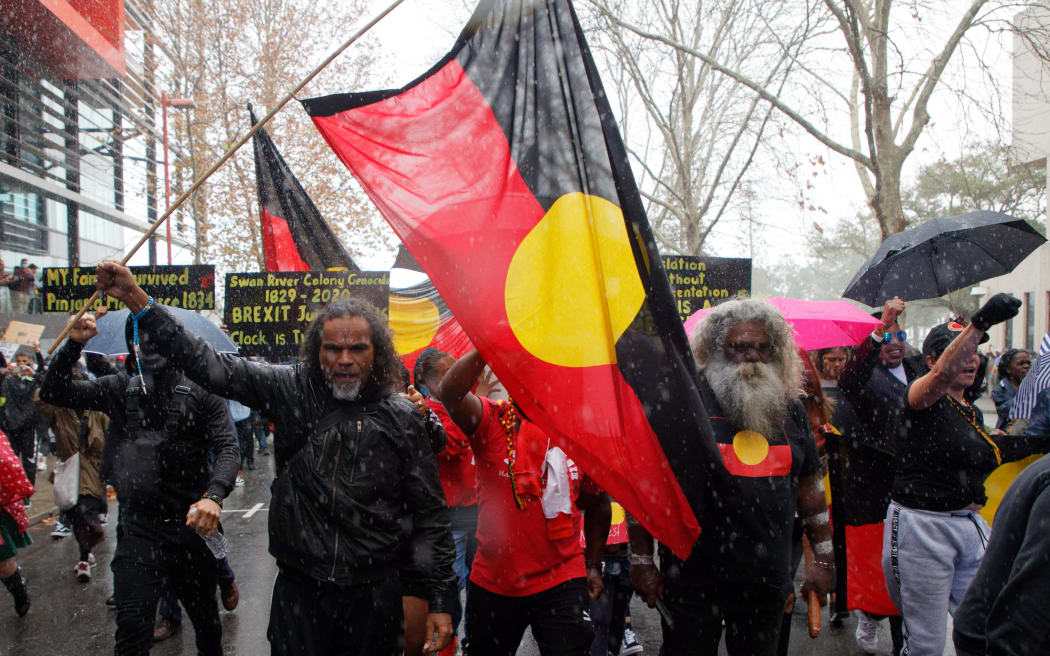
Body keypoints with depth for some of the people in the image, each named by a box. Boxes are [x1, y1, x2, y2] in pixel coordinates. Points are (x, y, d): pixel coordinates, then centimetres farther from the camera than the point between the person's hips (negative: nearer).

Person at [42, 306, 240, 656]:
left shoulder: (200, 389, -5)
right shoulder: (120, 387, 5)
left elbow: (227, 447, -12)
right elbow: (53, 393, 5)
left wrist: (213, 495, -30)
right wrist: (74, 344, -10)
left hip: (192, 525, -1)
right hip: (138, 527, 1)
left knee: (205, 617, 14)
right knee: (132, 627, -5)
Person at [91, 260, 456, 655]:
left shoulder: (401, 419, -5)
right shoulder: (291, 391, -2)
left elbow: (429, 515, -2)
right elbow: (210, 365, -6)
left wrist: (439, 599, -4)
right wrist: (137, 299, -12)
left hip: (373, 594, -1)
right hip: (299, 589, 1)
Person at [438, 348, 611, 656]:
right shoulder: (492, 420, -6)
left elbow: (597, 504, 11)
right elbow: (449, 392, -28)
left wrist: (593, 565, 13)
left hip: (562, 583, 0)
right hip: (492, 582, 0)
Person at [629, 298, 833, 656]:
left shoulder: (789, 407, 8)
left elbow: (809, 486, 15)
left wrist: (823, 558, 14)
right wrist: (641, 560, -9)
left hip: (769, 578, 5)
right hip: (693, 576, -4)